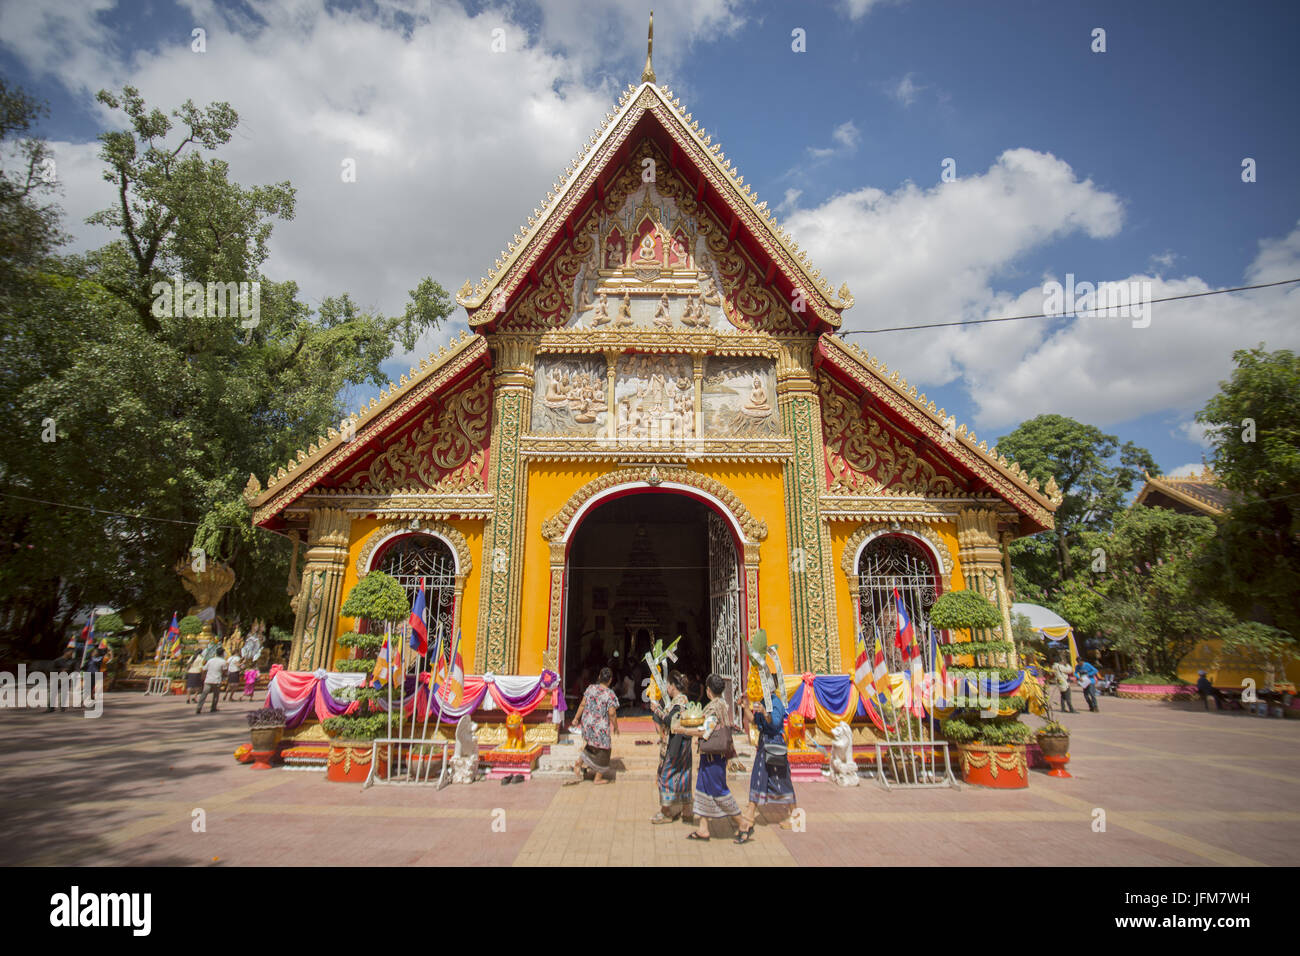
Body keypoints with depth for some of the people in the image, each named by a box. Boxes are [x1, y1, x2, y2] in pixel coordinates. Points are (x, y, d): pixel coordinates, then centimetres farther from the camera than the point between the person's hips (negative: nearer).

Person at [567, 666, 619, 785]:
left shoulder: (590, 688, -3)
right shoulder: (610, 695, -18)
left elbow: (582, 704, 2)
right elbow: (612, 713, -19)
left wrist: (576, 718, 14)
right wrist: (615, 726, -4)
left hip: (587, 723, 5)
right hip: (601, 727, -5)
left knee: (590, 746, 29)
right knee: (602, 750, 13)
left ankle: (578, 764, 26)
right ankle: (598, 778, 23)